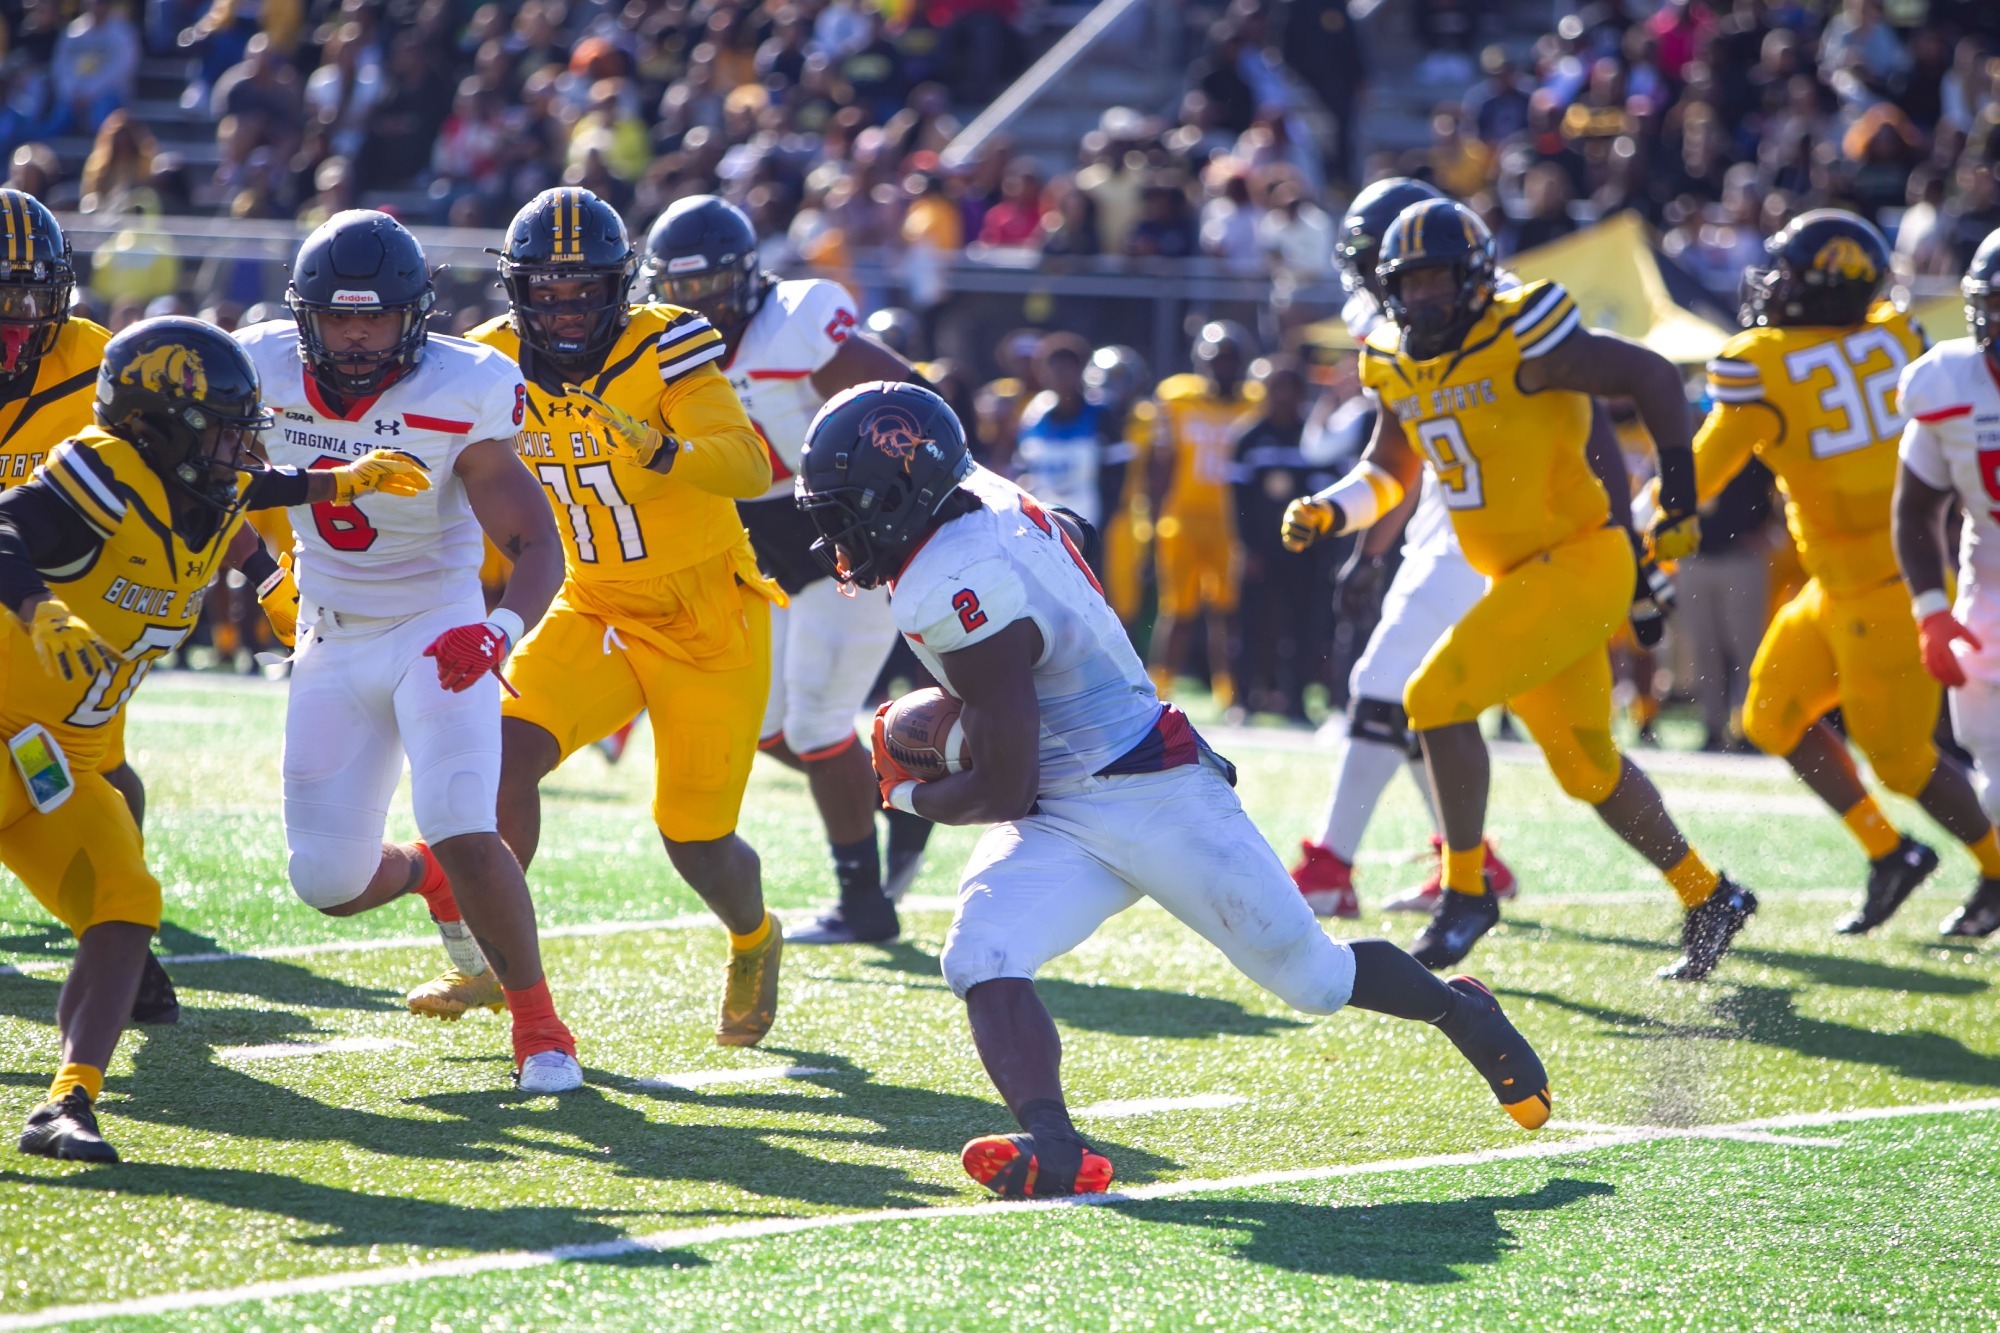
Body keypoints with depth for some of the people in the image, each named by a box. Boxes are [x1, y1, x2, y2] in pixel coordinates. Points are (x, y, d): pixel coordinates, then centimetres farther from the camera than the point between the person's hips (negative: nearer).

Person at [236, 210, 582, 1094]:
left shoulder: (456, 399, -19)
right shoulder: (266, 372, -8)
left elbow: (537, 548, -19)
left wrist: (501, 631, -37)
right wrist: (264, 574, 16)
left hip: (437, 633, -4)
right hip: (332, 646, 4)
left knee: (463, 832, -24)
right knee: (327, 883, 0)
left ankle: (537, 1020, -4)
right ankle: (429, 880, 36)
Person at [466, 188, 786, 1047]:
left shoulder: (663, 350, -20)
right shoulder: (499, 366, -4)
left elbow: (749, 467, -33)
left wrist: (662, 451, -53)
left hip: (709, 621, -4)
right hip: (596, 613, 4)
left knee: (696, 842, 0)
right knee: (503, 756, -19)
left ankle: (754, 943, 35)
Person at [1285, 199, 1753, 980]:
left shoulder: (1520, 344, -18)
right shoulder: (1400, 368, 6)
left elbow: (1652, 377, -13)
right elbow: (1387, 474, 20)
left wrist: (1679, 498, -13)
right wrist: (1328, 511, 0)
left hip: (1580, 563, -9)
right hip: (1520, 578, 9)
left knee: (1438, 699, -17)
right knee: (1587, 768, 16)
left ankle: (1466, 891, -3)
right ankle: (1707, 899, 31)